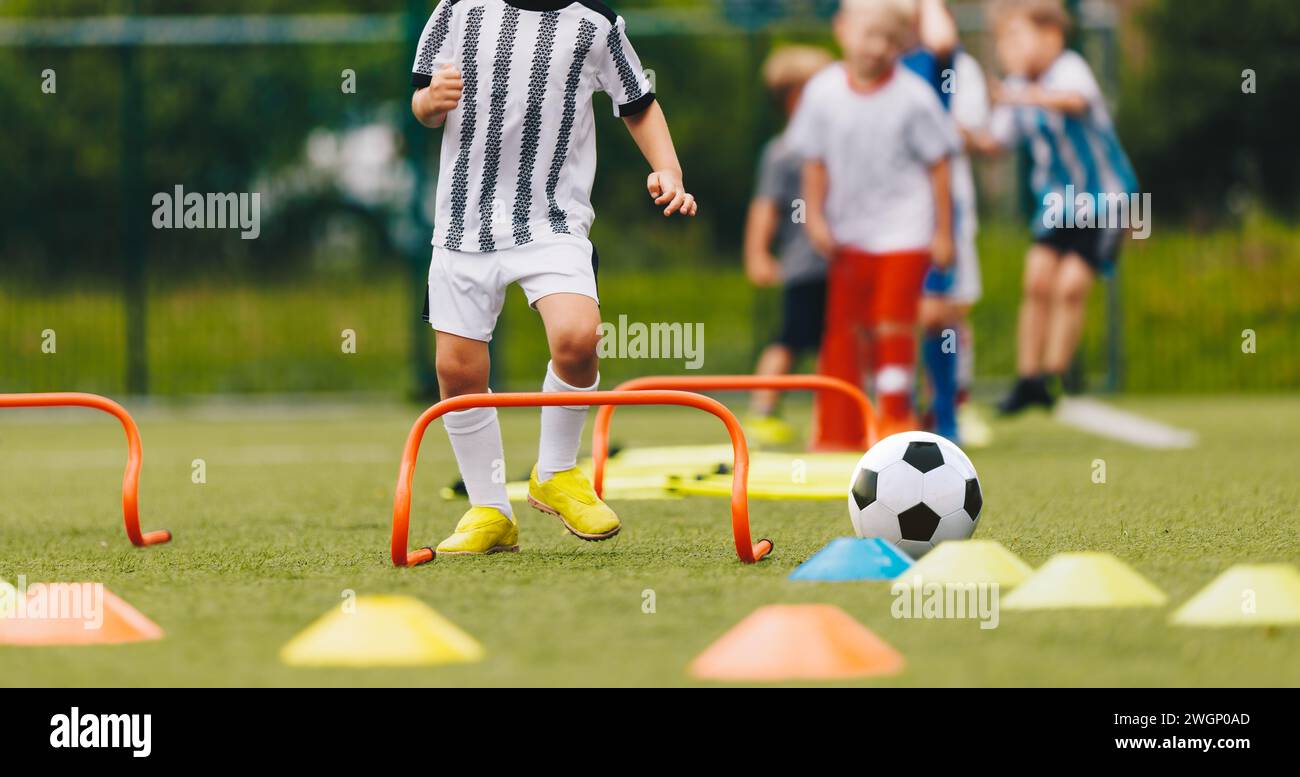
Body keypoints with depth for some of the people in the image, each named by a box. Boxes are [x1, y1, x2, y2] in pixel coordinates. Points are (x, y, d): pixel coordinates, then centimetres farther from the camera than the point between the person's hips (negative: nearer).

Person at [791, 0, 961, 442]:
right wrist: (815, 216, -3)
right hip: (848, 233, 3)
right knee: (841, 327, 5)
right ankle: (838, 426, 12)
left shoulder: (914, 98, -12)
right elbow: (815, 161, 6)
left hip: (903, 230, -3)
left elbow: (938, 165, -5)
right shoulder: (824, 92, -5)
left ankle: (896, 417, 8)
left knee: (892, 324, -8)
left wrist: (943, 233, -4)